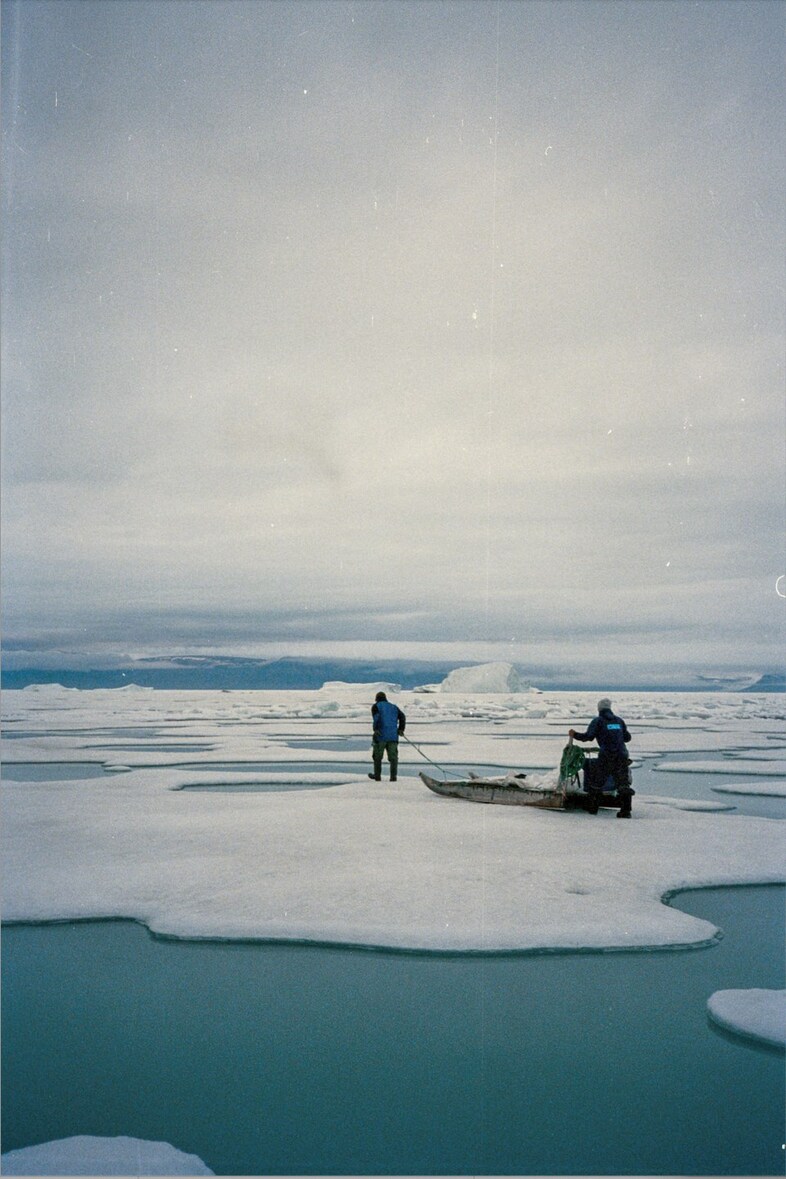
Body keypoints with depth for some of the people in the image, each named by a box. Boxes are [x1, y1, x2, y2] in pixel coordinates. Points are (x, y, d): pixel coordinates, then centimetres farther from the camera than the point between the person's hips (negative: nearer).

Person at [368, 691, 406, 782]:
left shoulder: (376, 706, 8)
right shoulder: (394, 707, 21)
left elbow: (376, 716, -13)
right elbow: (402, 717, 7)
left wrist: (376, 729, -18)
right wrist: (401, 729, 3)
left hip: (380, 735, -3)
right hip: (393, 736, 3)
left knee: (377, 756, 11)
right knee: (393, 756, 2)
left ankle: (377, 776, 18)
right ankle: (393, 775, -11)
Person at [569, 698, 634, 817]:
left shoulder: (597, 721, 3)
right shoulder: (619, 720, 17)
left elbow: (589, 736, -8)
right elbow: (627, 738, 20)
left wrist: (575, 735, 6)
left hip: (606, 756, -3)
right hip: (622, 755, 3)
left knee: (598, 782, 11)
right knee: (623, 783, 1)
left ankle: (593, 808, 17)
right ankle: (626, 810, -9)